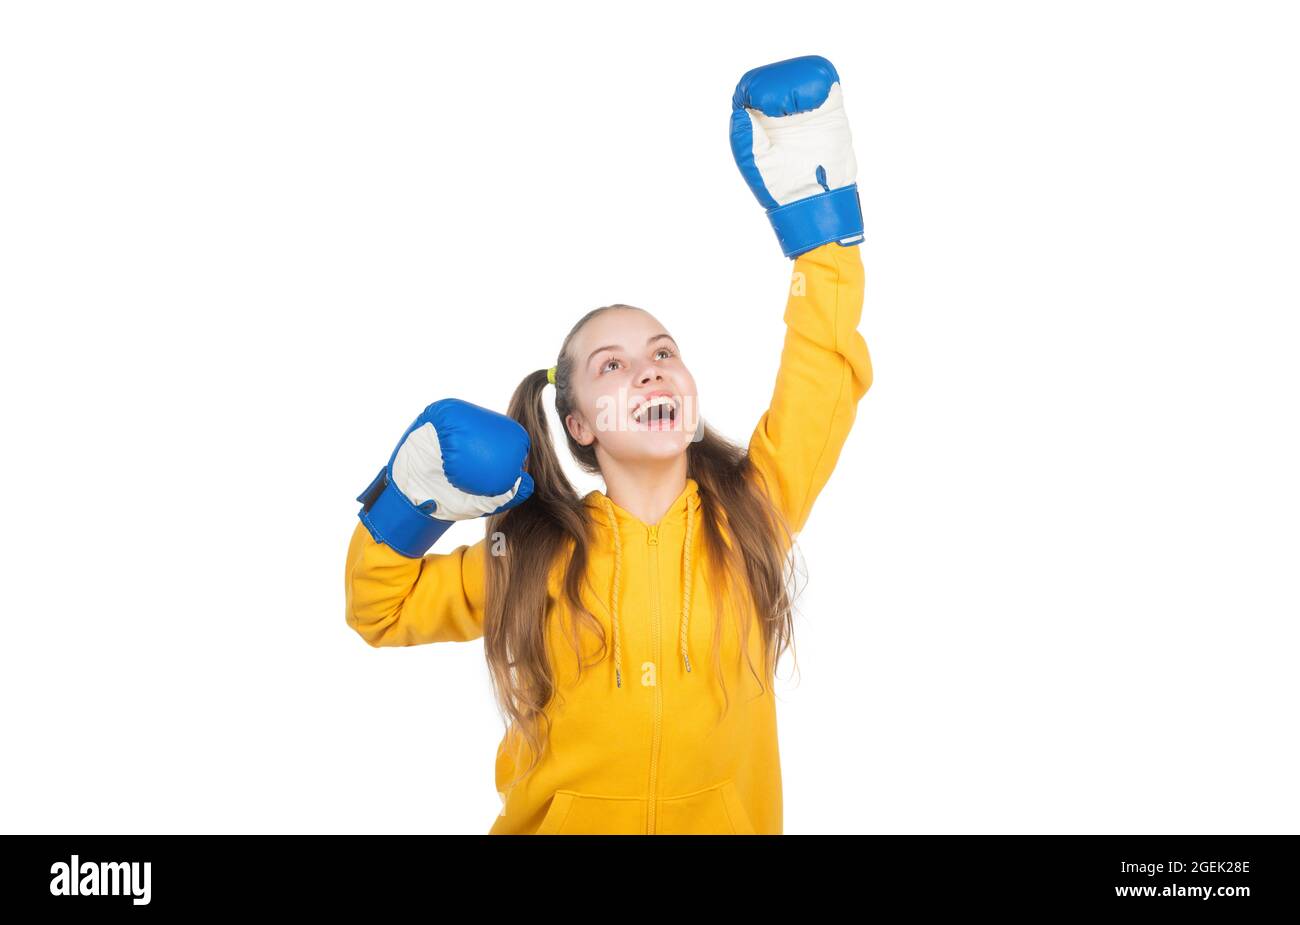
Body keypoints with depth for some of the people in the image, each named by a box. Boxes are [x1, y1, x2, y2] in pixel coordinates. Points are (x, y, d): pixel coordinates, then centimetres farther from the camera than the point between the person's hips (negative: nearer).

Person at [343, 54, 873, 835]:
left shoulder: (751, 512, -5)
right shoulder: (532, 554, -3)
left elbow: (827, 375, -6)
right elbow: (384, 608, 8)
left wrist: (820, 217, -10)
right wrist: (404, 507, -8)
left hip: (726, 818, 0)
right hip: (562, 818, 0)